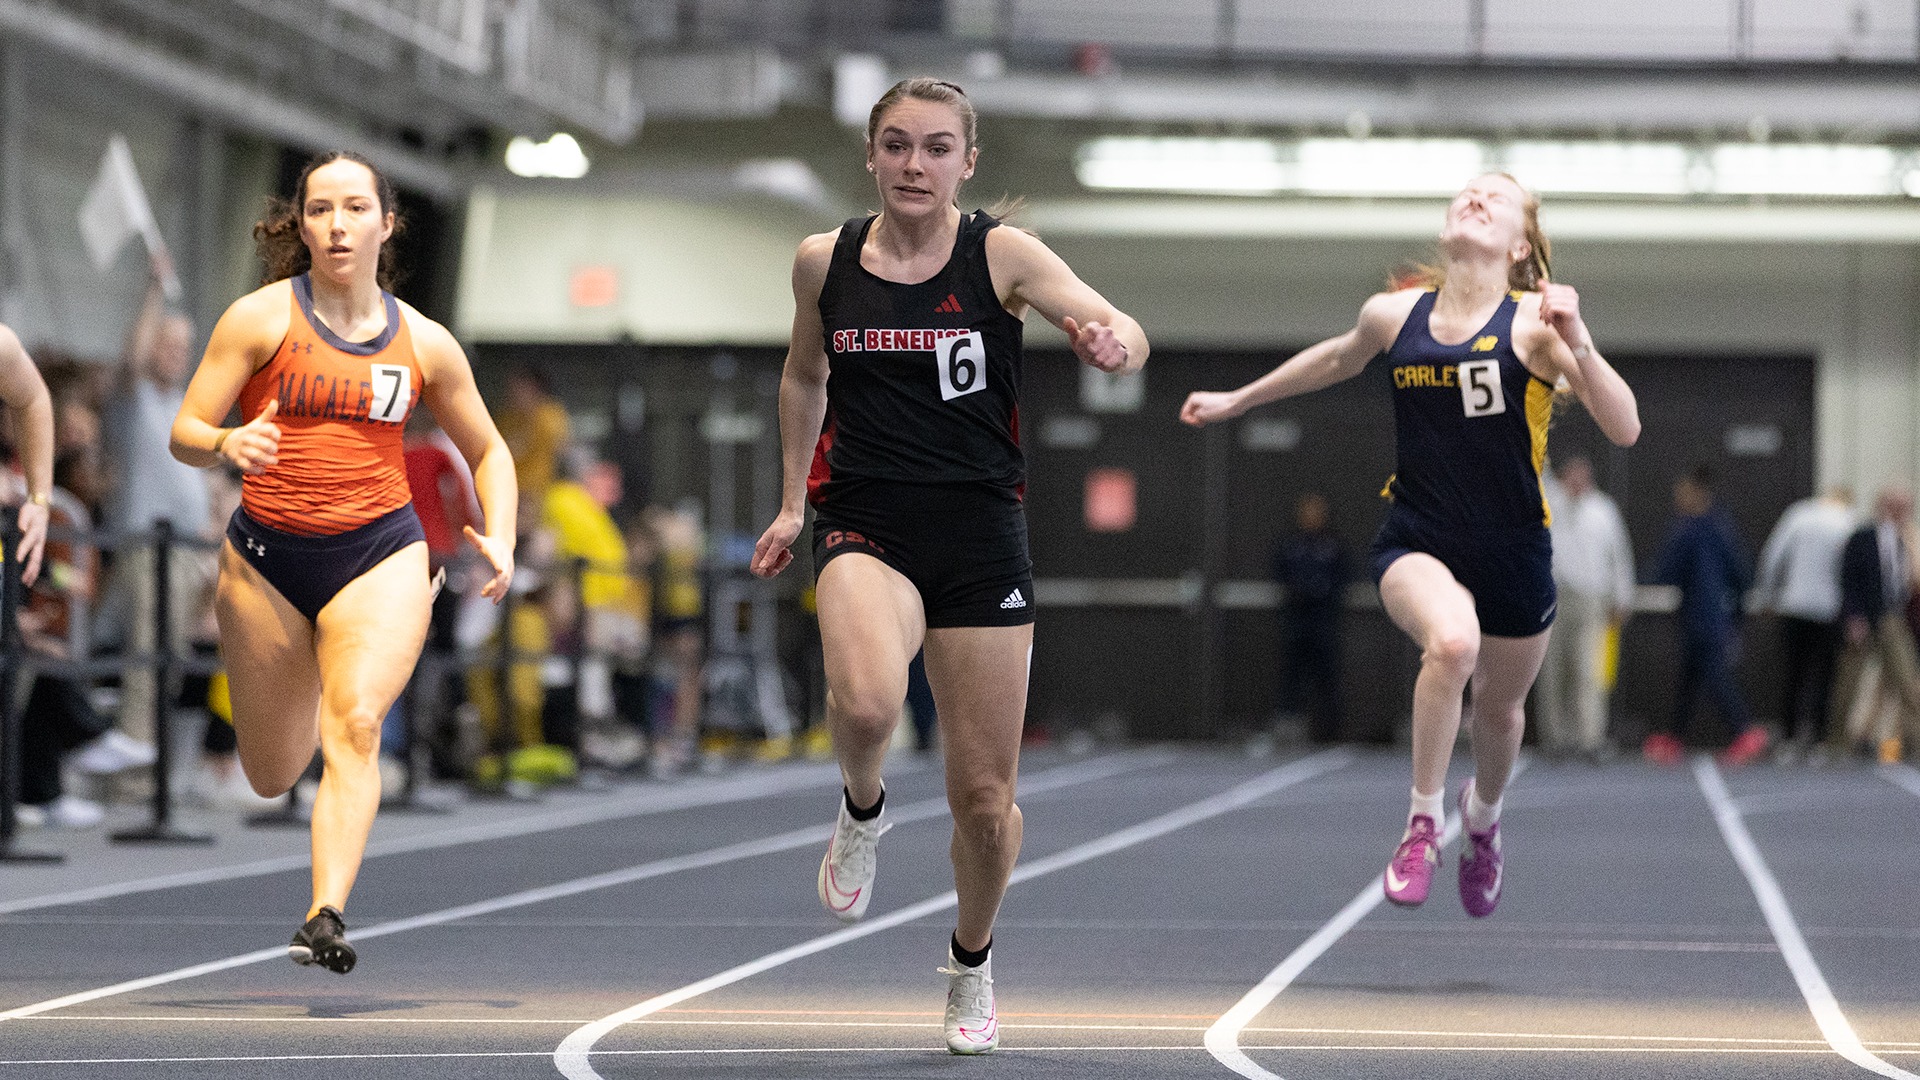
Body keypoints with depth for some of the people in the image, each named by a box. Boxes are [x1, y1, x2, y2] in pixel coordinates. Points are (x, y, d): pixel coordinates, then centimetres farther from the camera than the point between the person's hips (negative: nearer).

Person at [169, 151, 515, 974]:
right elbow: (184, 433, -4)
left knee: (355, 726, -25)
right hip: (267, 555, 0)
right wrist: (228, 445, -27)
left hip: (378, 551, 0)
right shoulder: (261, 318, -2)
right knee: (272, 778, 11)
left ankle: (327, 919, -32)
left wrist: (498, 541, 2)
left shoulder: (424, 343, 5)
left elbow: (488, 450, 18)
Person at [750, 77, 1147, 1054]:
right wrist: (793, 501, 19)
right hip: (866, 525, 0)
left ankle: (972, 963, 32)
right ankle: (861, 810, 3)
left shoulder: (1001, 255, -5)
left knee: (984, 795, 3)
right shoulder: (824, 263, 3)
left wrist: (1112, 341, -42)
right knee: (865, 700, -33)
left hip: (981, 533, 0)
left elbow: (1126, 335, -19)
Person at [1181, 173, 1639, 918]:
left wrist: (1578, 346, -35)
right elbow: (1340, 358, 20)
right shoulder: (1392, 317, -4)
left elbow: (1624, 430, -21)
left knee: (1500, 708, 18)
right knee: (1452, 641, -32)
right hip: (1416, 542, 0)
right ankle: (1423, 822, -15)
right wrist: (1239, 400, 28)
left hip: (1512, 553, 0)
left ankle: (1483, 815, 54)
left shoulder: (1533, 322, -13)